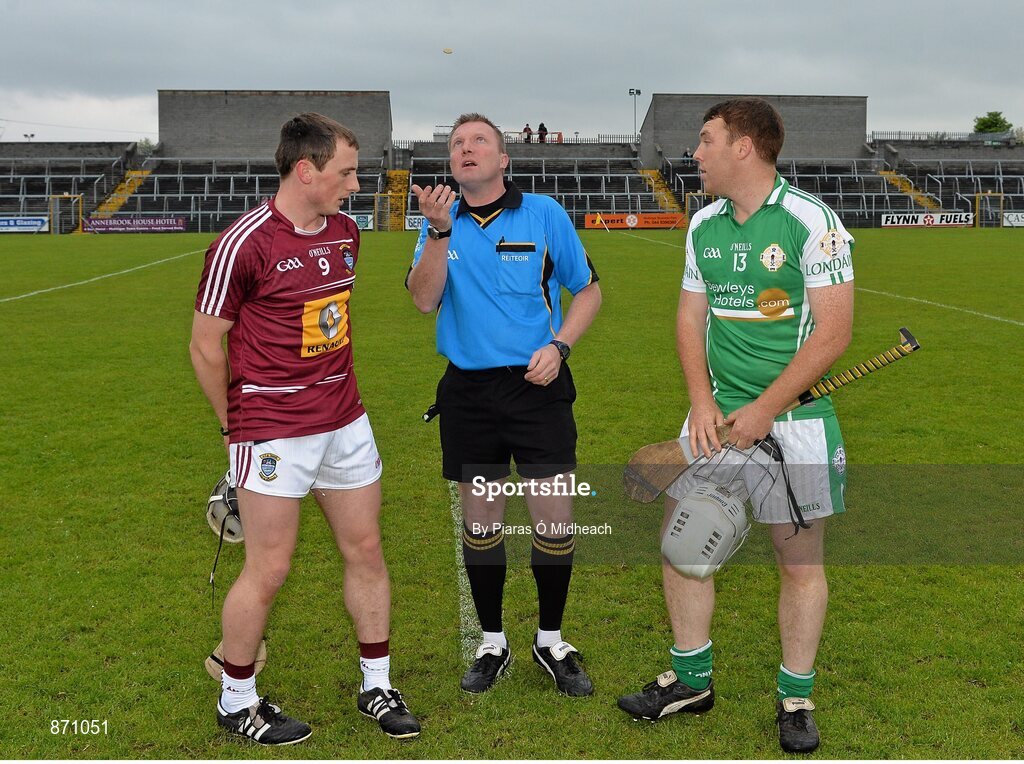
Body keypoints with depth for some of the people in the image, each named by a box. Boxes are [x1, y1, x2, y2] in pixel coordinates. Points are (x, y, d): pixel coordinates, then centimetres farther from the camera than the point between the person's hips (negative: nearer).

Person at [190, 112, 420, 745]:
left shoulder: (345, 232, 6)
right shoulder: (243, 244, -16)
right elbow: (206, 346, -8)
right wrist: (238, 425, 2)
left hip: (346, 424, 7)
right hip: (274, 433, -7)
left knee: (366, 550, 12)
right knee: (269, 571, 2)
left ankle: (377, 686, 28)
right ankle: (237, 701, 23)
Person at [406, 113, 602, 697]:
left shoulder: (544, 213, 0)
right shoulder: (440, 223, 6)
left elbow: (588, 289, 6)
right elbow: (424, 300, -7)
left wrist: (558, 347, -9)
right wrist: (440, 231, -19)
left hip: (536, 385, -2)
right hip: (466, 390, 2)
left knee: (555, 518, -3)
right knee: (480, 520, 10)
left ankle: (551, 642, 19)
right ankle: (492, 644, 26)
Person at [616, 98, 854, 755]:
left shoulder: (812, 221, -12)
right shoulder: (703, 226, 7)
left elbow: (833, 333, -14)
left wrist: (763, 411, -16)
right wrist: (702, 400, -4)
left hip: (795, 416, -5)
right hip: (718, 410, 6)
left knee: (801, 559, 5)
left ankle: (796, 700, 22)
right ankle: (692, 682, 25)